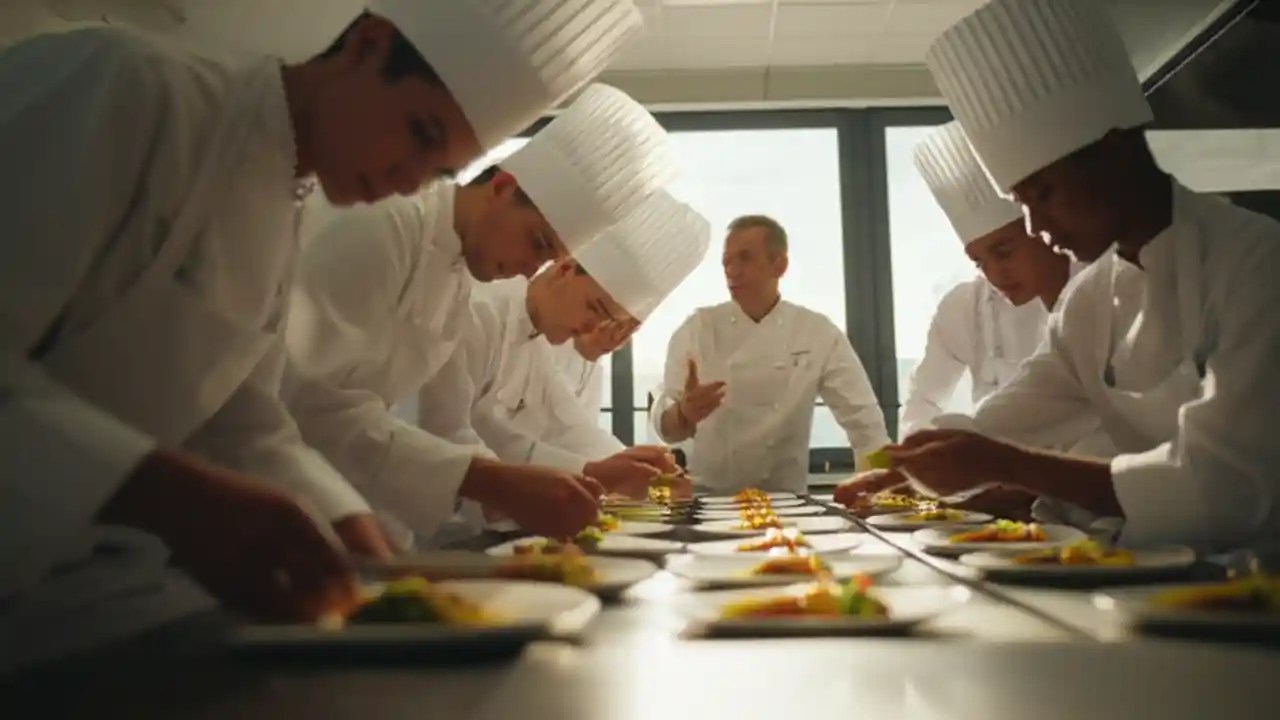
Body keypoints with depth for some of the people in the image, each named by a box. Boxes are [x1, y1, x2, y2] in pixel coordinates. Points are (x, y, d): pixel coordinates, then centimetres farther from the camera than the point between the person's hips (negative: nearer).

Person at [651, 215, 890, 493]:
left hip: (784, 499, 0)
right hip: (709, 496, 0)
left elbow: (863, 419, 1)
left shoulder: (819, 334, 0)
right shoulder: (697, 329, -2)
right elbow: (666, 425, -7)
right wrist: (684, 413, -28)